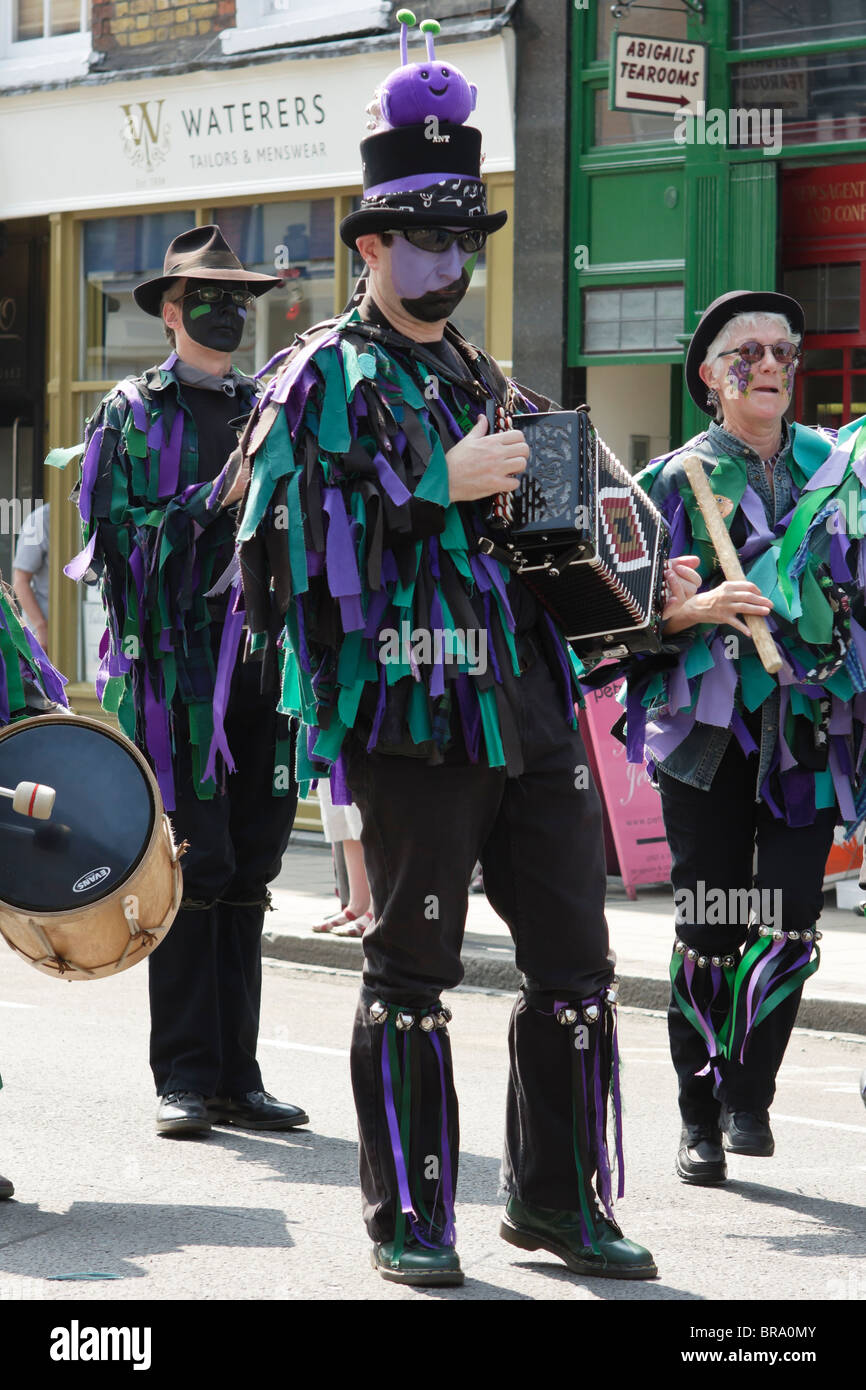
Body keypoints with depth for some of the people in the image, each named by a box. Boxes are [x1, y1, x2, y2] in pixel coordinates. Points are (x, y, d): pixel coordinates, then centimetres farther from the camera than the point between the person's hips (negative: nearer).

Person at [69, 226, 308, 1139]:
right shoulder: (133, 414, 3)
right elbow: (122, 540, -6)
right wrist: (217, 498, -15)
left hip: (258, 661, 5)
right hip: (174, 666, -5)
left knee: (246, 872, 5)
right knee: (193, 868, -7)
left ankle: (236, 1075, 10)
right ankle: (186, 1079, -1)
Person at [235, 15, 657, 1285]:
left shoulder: (490, 383, 22)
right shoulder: (326, 380, 1)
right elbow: (284, 534, -12)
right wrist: (442, 488, -15)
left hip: (530, 707, 7)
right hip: (415, 714, -6)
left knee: (574, 963, 6)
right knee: (412, 974, 0)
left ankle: (562, 1203, 17)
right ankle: (408, 1220, 10)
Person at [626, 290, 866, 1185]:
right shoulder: (676, 480, 4)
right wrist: (700, 608, -15)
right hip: (709, 731, -2)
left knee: (791, 923, -8)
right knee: (709, 928, 1)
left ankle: (748, 1097, 7)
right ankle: (701, 1119, 12)